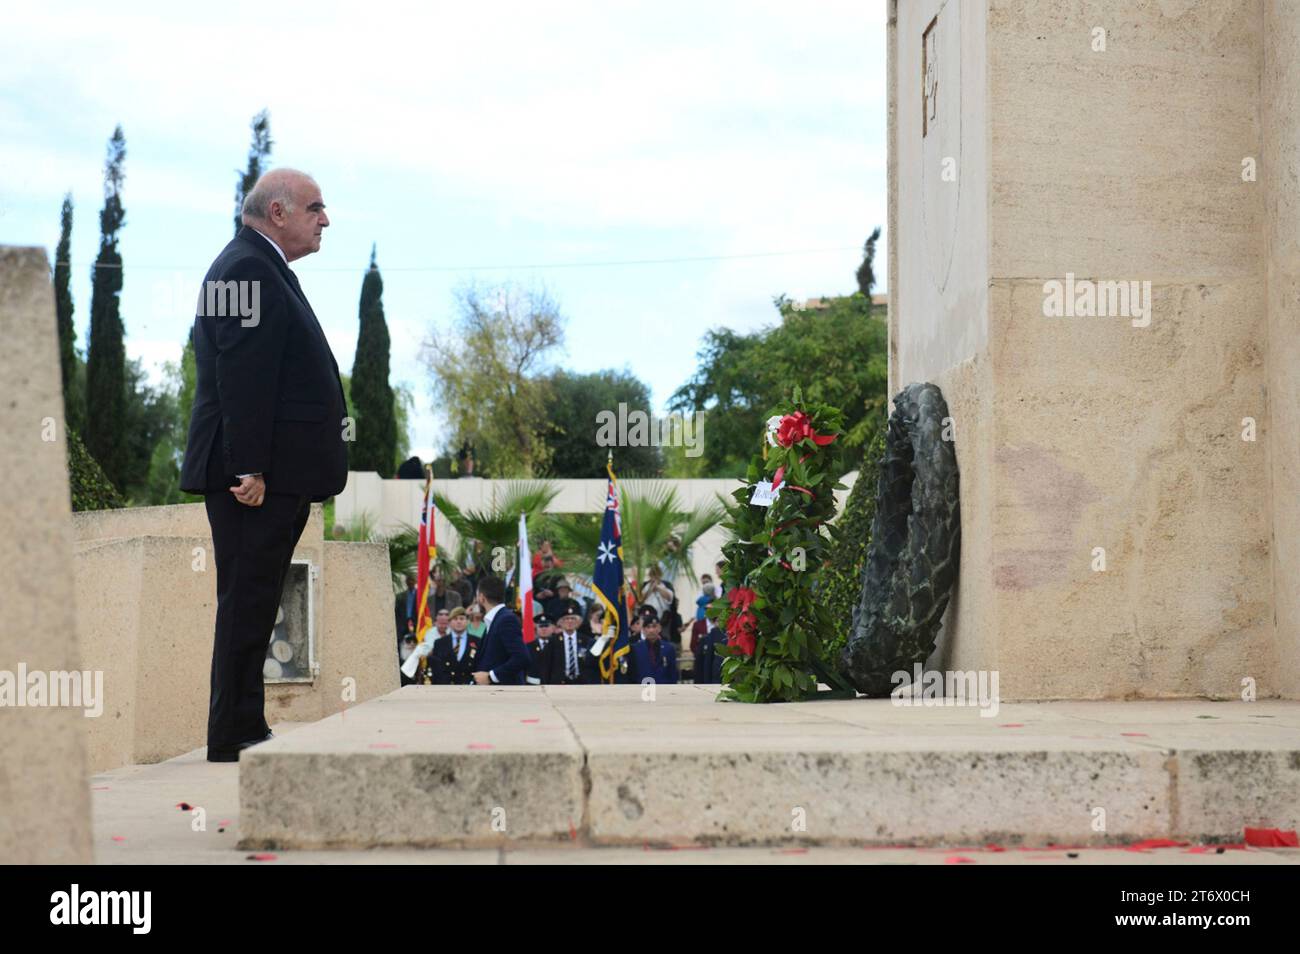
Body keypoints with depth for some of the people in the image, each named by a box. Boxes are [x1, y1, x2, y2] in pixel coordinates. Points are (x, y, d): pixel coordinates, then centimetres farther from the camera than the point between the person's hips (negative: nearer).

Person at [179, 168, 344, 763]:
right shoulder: (248, 269, -13)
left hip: (272, 473, 11)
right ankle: (234, 737, -2)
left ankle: (244, 731, 19)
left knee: (252, 602, 13)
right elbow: (242, 378, -21)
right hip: (260, 474, -11)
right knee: (247, 600, -7)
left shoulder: (262, 269, 21)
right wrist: (249, 468, -25)